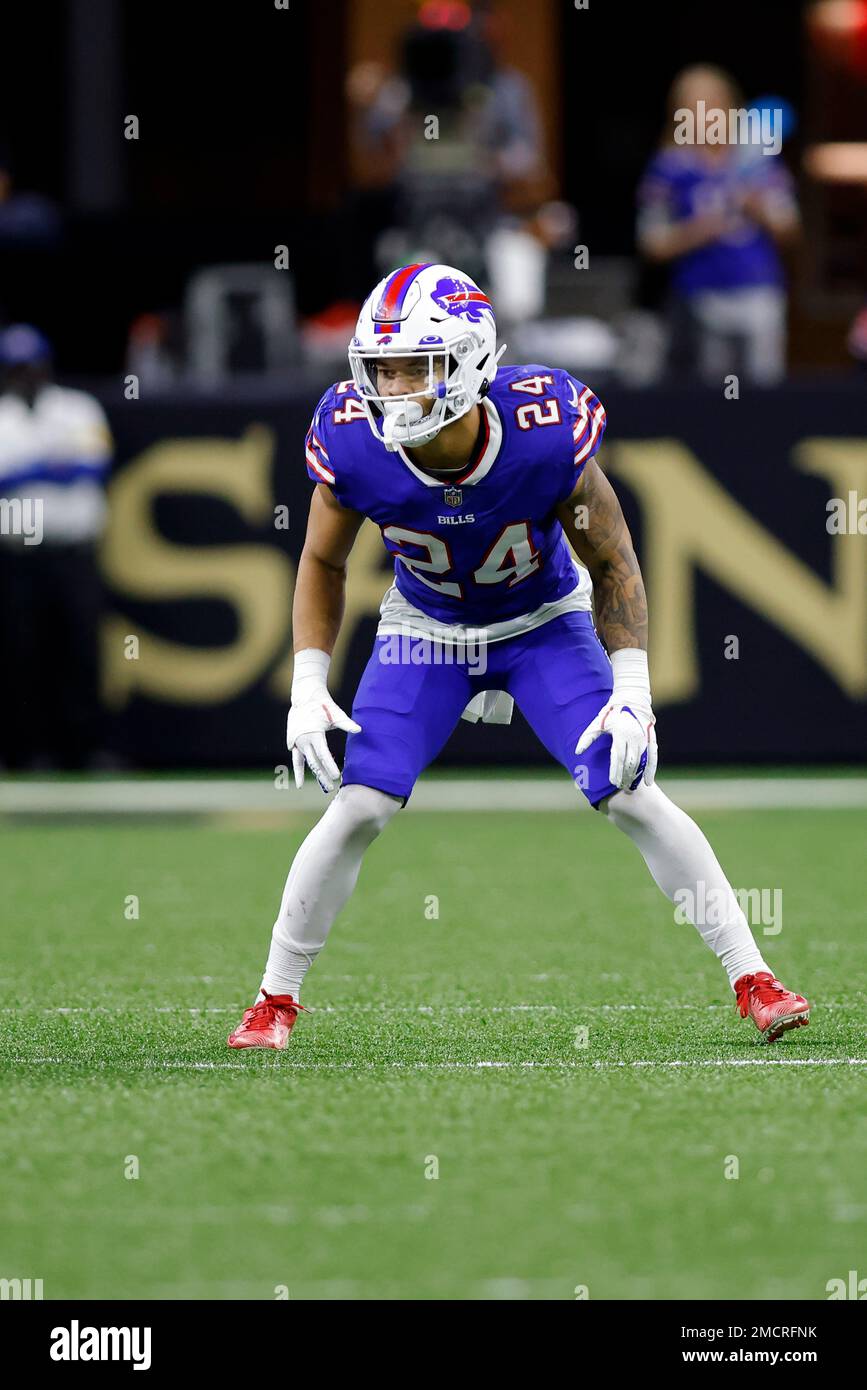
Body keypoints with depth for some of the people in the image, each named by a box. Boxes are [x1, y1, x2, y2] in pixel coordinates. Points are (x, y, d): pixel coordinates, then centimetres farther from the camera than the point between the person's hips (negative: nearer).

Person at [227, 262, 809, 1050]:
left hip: (544, 624, -1)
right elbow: (324, 563, -5)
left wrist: (632, 691, -20)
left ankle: (754, 981, -2)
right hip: (426, 630, 1)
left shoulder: (545, 433, -32)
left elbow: (611, 563, -14)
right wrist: (309, 686, -14)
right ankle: (276, 1000, 4)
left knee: (631, 795, -11)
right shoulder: (357, 445, -26)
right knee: (359, 808, -11)